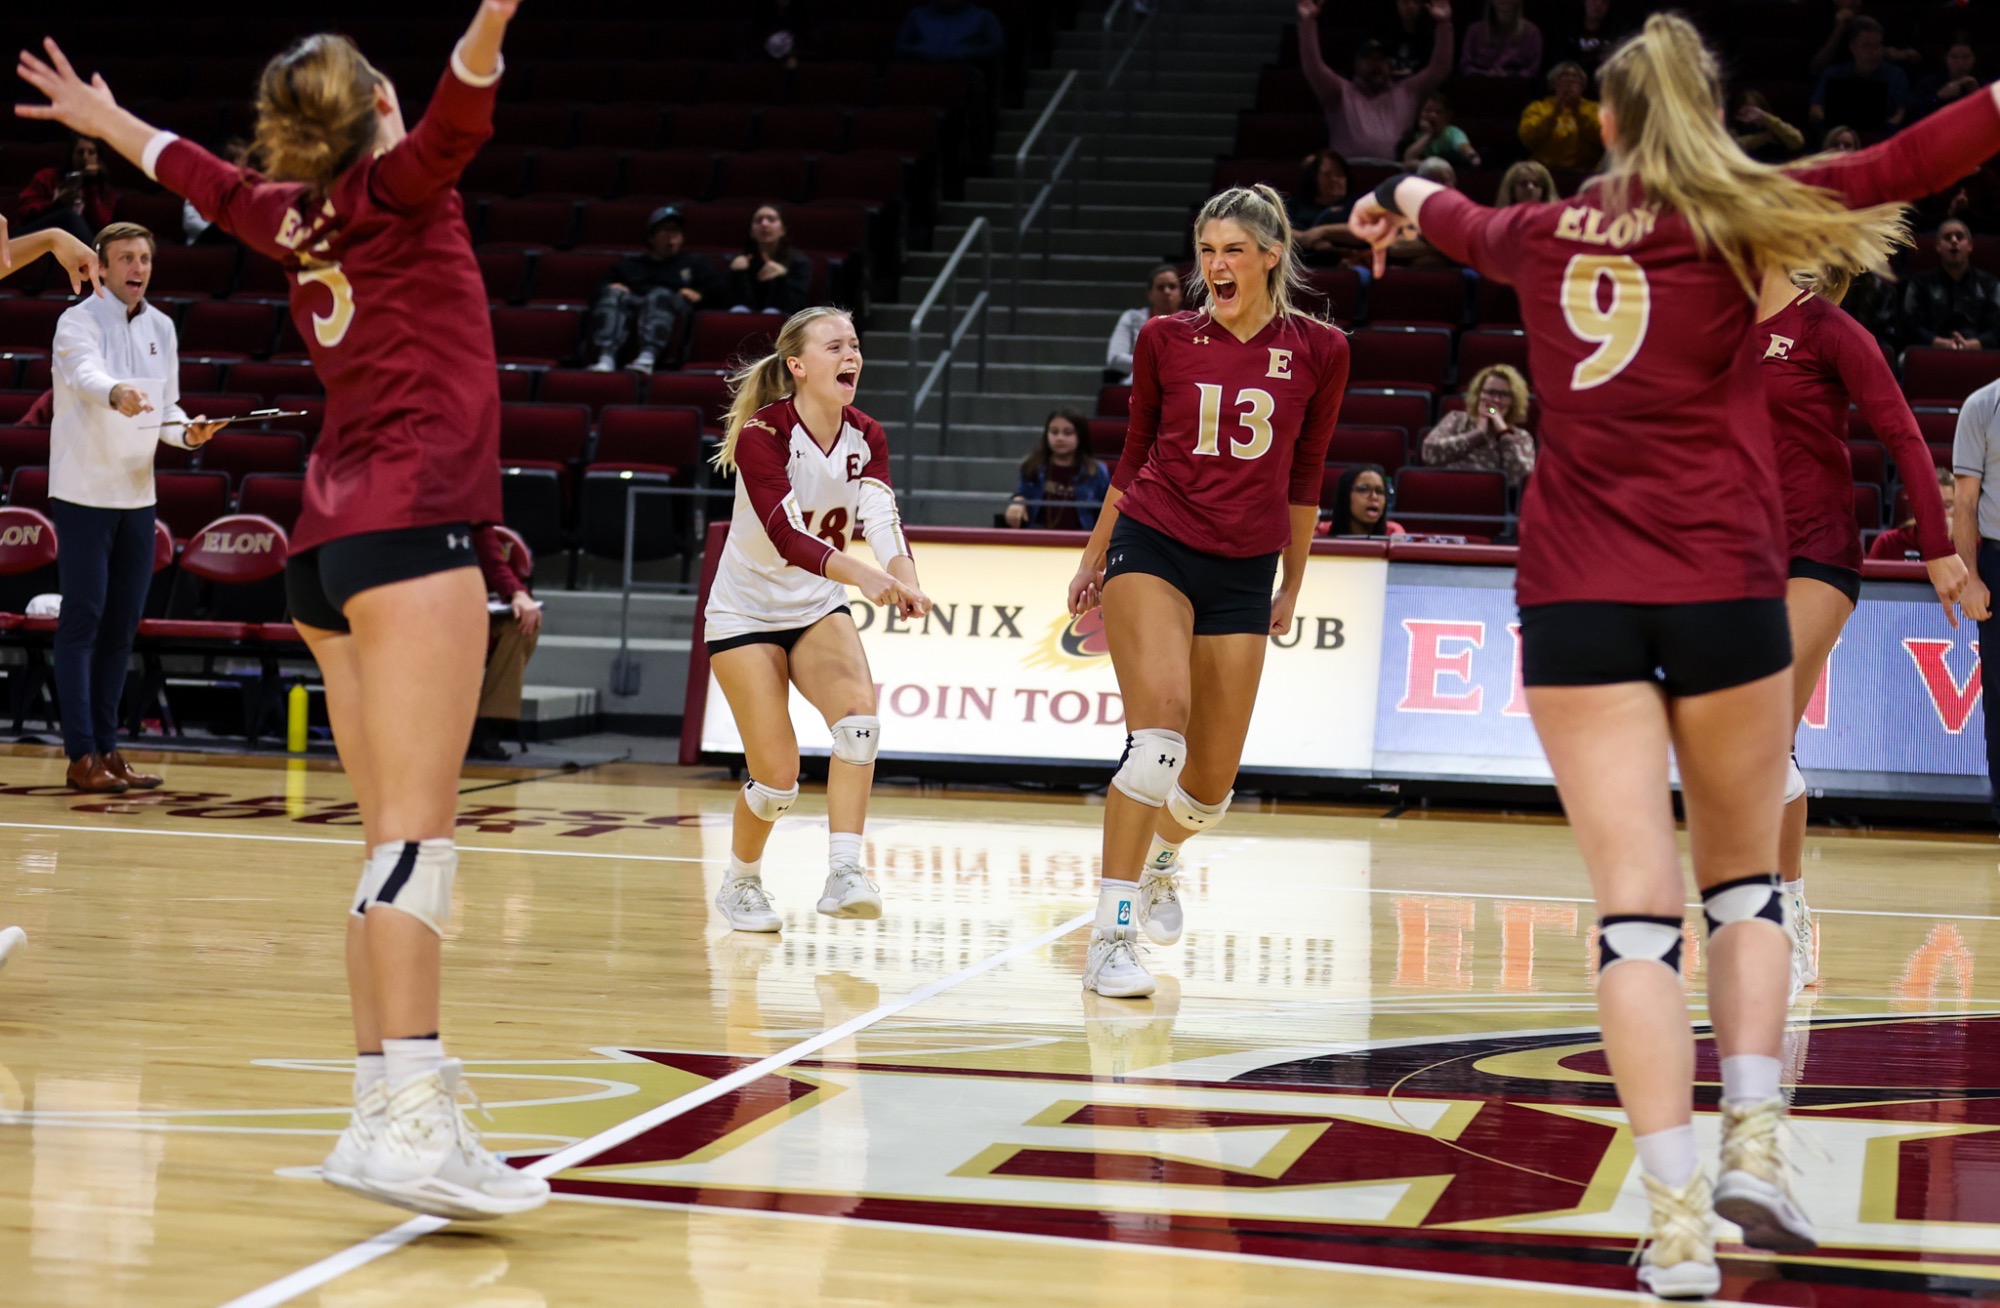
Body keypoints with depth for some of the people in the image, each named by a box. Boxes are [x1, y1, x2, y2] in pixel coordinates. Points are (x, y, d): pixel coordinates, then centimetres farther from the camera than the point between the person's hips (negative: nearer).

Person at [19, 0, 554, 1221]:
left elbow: (203, 173, 37)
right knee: (417, 830, -17)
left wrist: (107, 119, 56)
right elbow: (455, 116, -22)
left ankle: (386, 1102, 4)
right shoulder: (398, 183, 1)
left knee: (400, 838, 7)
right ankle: (409, 1120, -26)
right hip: (409, 523, -8)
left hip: (334, 531, 8)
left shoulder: (292, 211, 17)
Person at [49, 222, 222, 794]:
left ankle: (106, 749, 15)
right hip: (84, 492, -6)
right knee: (82, 620, -6)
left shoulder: (161, 327, 10)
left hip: (137, 495, 6)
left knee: (122, 626, 8)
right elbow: (87, 372, -32)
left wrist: (188, 432, -7)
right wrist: (117, 393, -53)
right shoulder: (79, 322, -10)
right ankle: (81, 756, -6)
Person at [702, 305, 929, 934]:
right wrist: (859, 573, -51)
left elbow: (881, 516, -21)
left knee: (858, 707, -26)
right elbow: (784, 534, -35)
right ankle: (740, 882, 22)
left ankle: (844, 874, -25)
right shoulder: (763, 433, -22)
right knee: (777, 776, -8)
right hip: (747, 613, -4)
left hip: (817, 609, 4)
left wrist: (903, 576, -43)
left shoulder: (865, 436, -5)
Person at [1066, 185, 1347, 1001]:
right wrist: (1093, 559, 18)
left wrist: (1292, 586, 16)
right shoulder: (1165, 340, 0)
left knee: (1210, 783, 5)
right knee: (1161, 726, -25)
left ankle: (1160, 857, 42)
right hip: (1154, 545, -2)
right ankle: (1111, 935, -22)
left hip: (1243, 571, 2)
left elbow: (1304, 476, 11)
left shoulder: (1316, 351, 1)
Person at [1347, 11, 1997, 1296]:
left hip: (1575, 602, 2)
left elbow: (1469, 226, 34)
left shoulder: (1548, 233, 12)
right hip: (1721, 588, -2)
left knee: (1637, 907, -3)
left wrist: (1408, 197, 57)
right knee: (1743, 877, 18)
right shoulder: (1736, 221, 2)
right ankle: (1752, 1142, 4)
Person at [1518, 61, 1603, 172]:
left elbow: (1602, 138, -5)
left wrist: (1578, 110, -10)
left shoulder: (1593, 108, 12)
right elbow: (1528, 139, -6)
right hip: (1545, 171, 0)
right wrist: (1555, 111, -10)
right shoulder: (1538, 108, 11)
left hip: (1582, 173, 0)